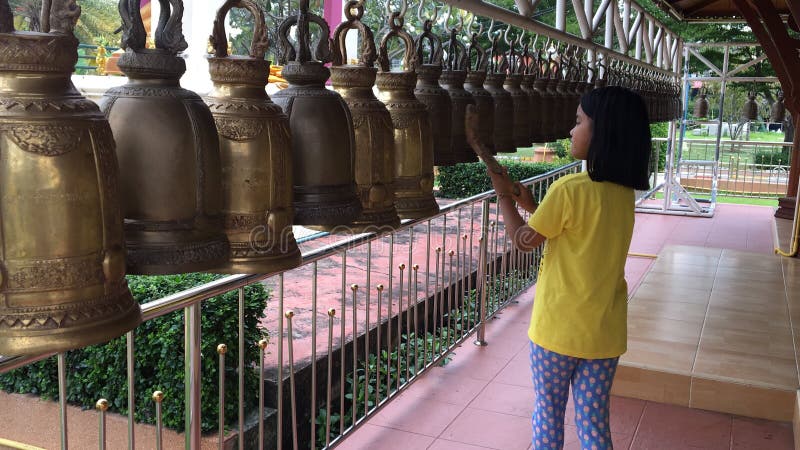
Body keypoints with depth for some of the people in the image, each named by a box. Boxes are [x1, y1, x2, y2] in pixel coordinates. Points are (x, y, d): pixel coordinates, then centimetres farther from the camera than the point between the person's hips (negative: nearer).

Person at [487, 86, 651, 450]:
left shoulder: (569, 189, -20)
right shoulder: (624, 193, 1)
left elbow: (524, 241, -7)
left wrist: (503, 195, 6)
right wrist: (530, 205, 9)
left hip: (558, 328, -5)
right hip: (605, 331, 5)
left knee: (548, 412, 16)